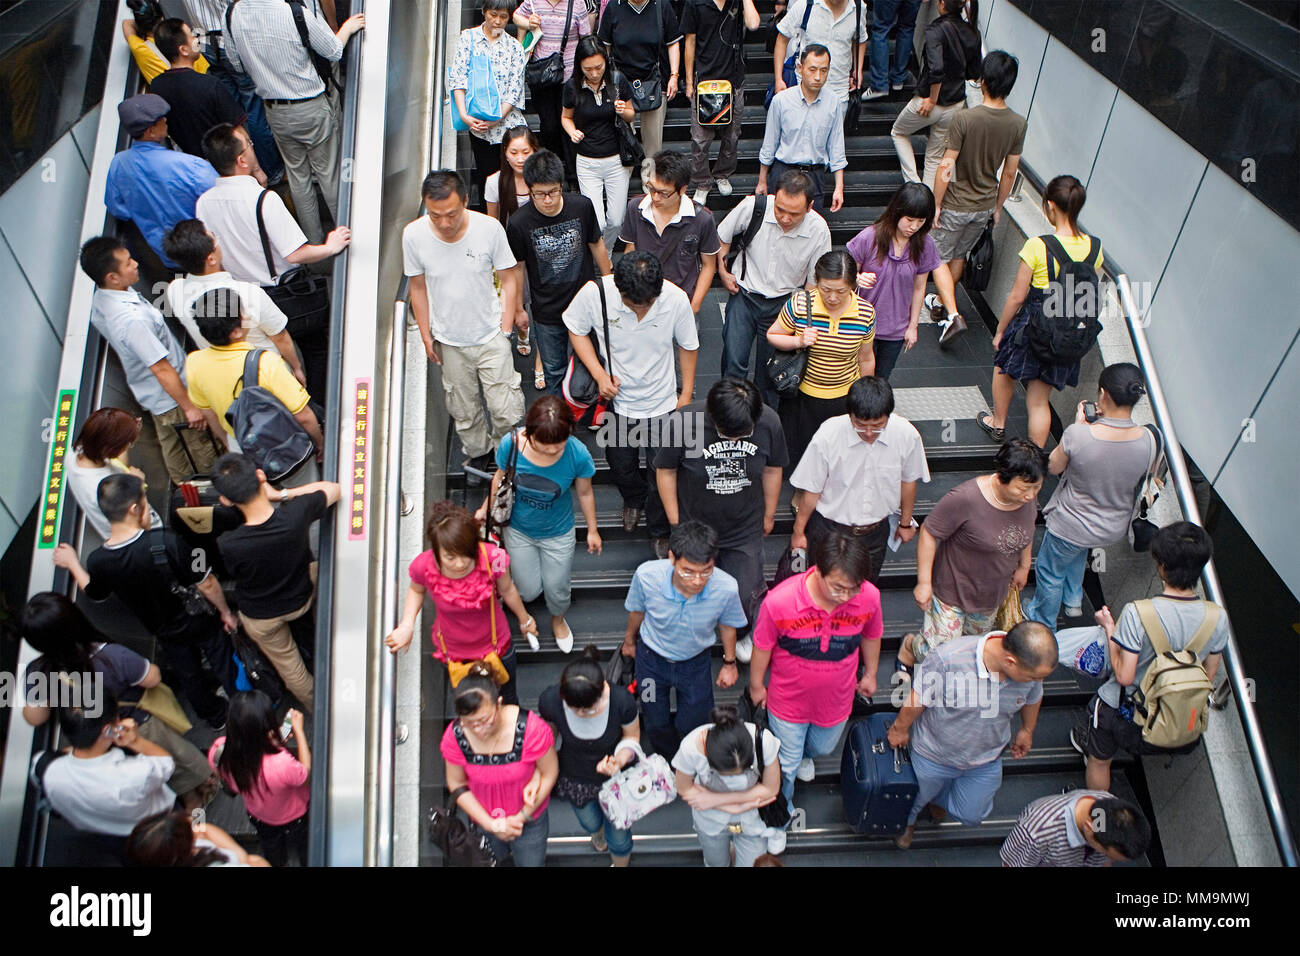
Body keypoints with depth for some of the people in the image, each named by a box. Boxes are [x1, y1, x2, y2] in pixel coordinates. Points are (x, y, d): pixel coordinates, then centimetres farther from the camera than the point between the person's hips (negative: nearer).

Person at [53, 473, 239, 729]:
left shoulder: (98, 561, -24)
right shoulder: (167, 542, -36)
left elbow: (95, 594, 1)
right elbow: (206, 584, -25)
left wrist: (72, 563, 18)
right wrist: (226, 612, -6)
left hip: (167, 634, 3)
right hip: (201, 622, -3)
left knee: (188, 678, 28)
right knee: (224, 664, 24)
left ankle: (216, 717, 52)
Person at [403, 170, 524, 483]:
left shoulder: (489, 228, -19)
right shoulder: (414, 235, -15)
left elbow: (508, 278, -5)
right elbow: (418, 287, 0)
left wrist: (505, 328, -8)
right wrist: (426, 336, 3)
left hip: (491, 336, -1)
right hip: (449, 341, 2)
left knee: (506, 411, 0)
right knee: (462, 410, 17)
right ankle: (478, 453, 44)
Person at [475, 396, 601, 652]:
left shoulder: (578, 454, -30)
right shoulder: (511, 444, -28)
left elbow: (584, 492, -10)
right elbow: (501, 477, -5)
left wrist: (592, 530, 4)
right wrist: (485, 509, 9)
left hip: (557, 533, 0)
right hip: (518, 530, 0)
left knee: (557, 589, 18)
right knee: (529, 591, 10)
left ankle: (558, 619, 56)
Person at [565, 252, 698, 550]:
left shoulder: (676, 299, -23)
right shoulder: (594, 293, -25)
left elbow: (688, 346, -5)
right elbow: (576, 330, -5)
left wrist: (686, 393, 2)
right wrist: (599, 374, -16)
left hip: (661, 402, -1)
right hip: (616, 397, 1)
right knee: (620, 464, 20)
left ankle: (659, 531, 35)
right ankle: (634, 499, 56)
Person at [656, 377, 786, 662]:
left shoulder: (769, 422, -22)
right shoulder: (685, 422, -29)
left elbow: (772, 470, -2)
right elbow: (665, 471, -11)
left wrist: (769, 515, 11)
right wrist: (675, 522, -4)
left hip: (746, 530, 1)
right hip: (696, 525, -1)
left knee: (745, 594, 9)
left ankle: (741, 634, 44)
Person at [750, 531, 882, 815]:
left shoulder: (869, 597, -27)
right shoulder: (779, 601, -35)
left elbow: (871, 636, -3)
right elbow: (762, 646, -15)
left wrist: (870, 674, 13)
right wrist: (756, 686, 0)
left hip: (836, 698, 3)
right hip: (789, 699, -3)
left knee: (823, 747, 32)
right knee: (786, 763, 19)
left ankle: (804, 754, 69)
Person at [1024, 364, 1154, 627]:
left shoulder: (1078, 435, -33)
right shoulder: (1147, 440, -22)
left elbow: (1054, 467, -12)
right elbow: (1138, 478, 1)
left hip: (1072, 525, -4)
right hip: (1116, 527, 4)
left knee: (1049, 572, 24)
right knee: (1076, 552, 38)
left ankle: (1042, 622, 48)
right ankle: (1073, 600, 56)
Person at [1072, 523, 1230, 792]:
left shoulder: (1137, 614, -33)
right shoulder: (1218, 618, -19)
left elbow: (1124, 676, -25)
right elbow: (1208, 675, -4)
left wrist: (1109, 629, -14)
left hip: (1120, 707, -4)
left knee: (1099, 760, 24)